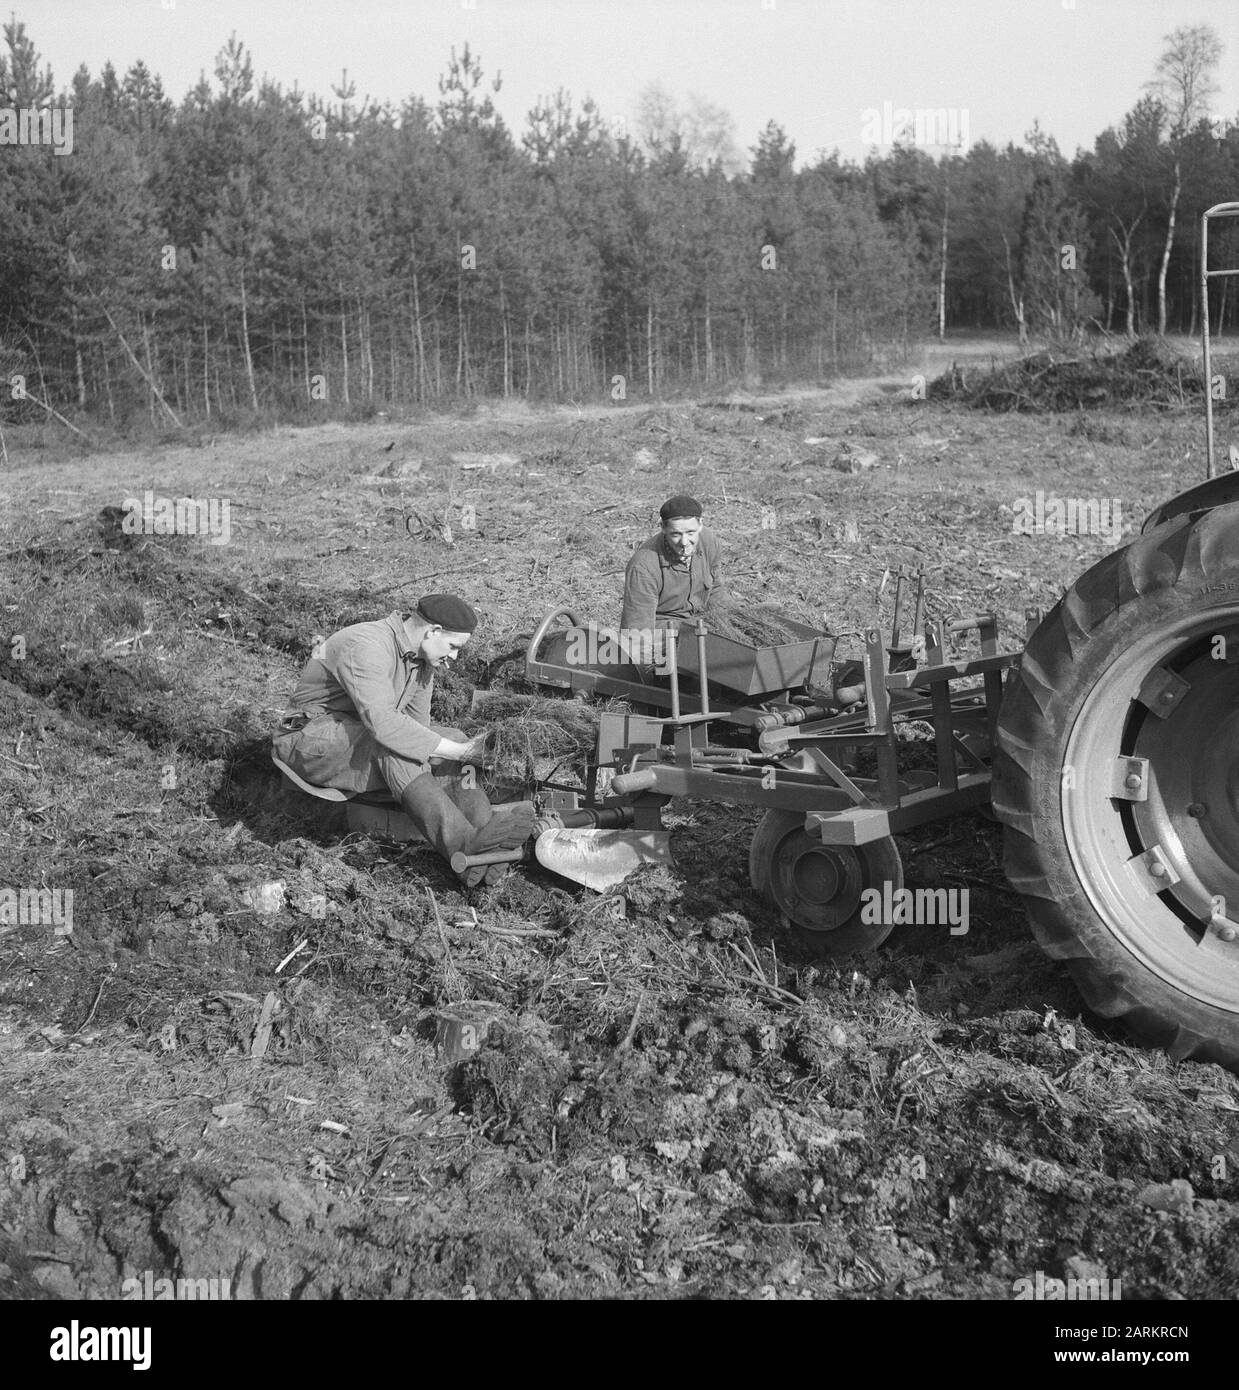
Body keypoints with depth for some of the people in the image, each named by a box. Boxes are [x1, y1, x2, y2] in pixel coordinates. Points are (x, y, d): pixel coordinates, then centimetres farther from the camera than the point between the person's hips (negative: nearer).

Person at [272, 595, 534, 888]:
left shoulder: (423, 658, 3)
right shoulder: (366, 647, -27)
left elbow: (418, 726, 5)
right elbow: (382, 723, -39)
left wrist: (459, 760, -15)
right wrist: (457, 751, -38)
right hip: (312, 739, -9)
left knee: (453, 738, -9)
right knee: (394, 742, -35)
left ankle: (486, 847, -28)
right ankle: (462, 845, -44)